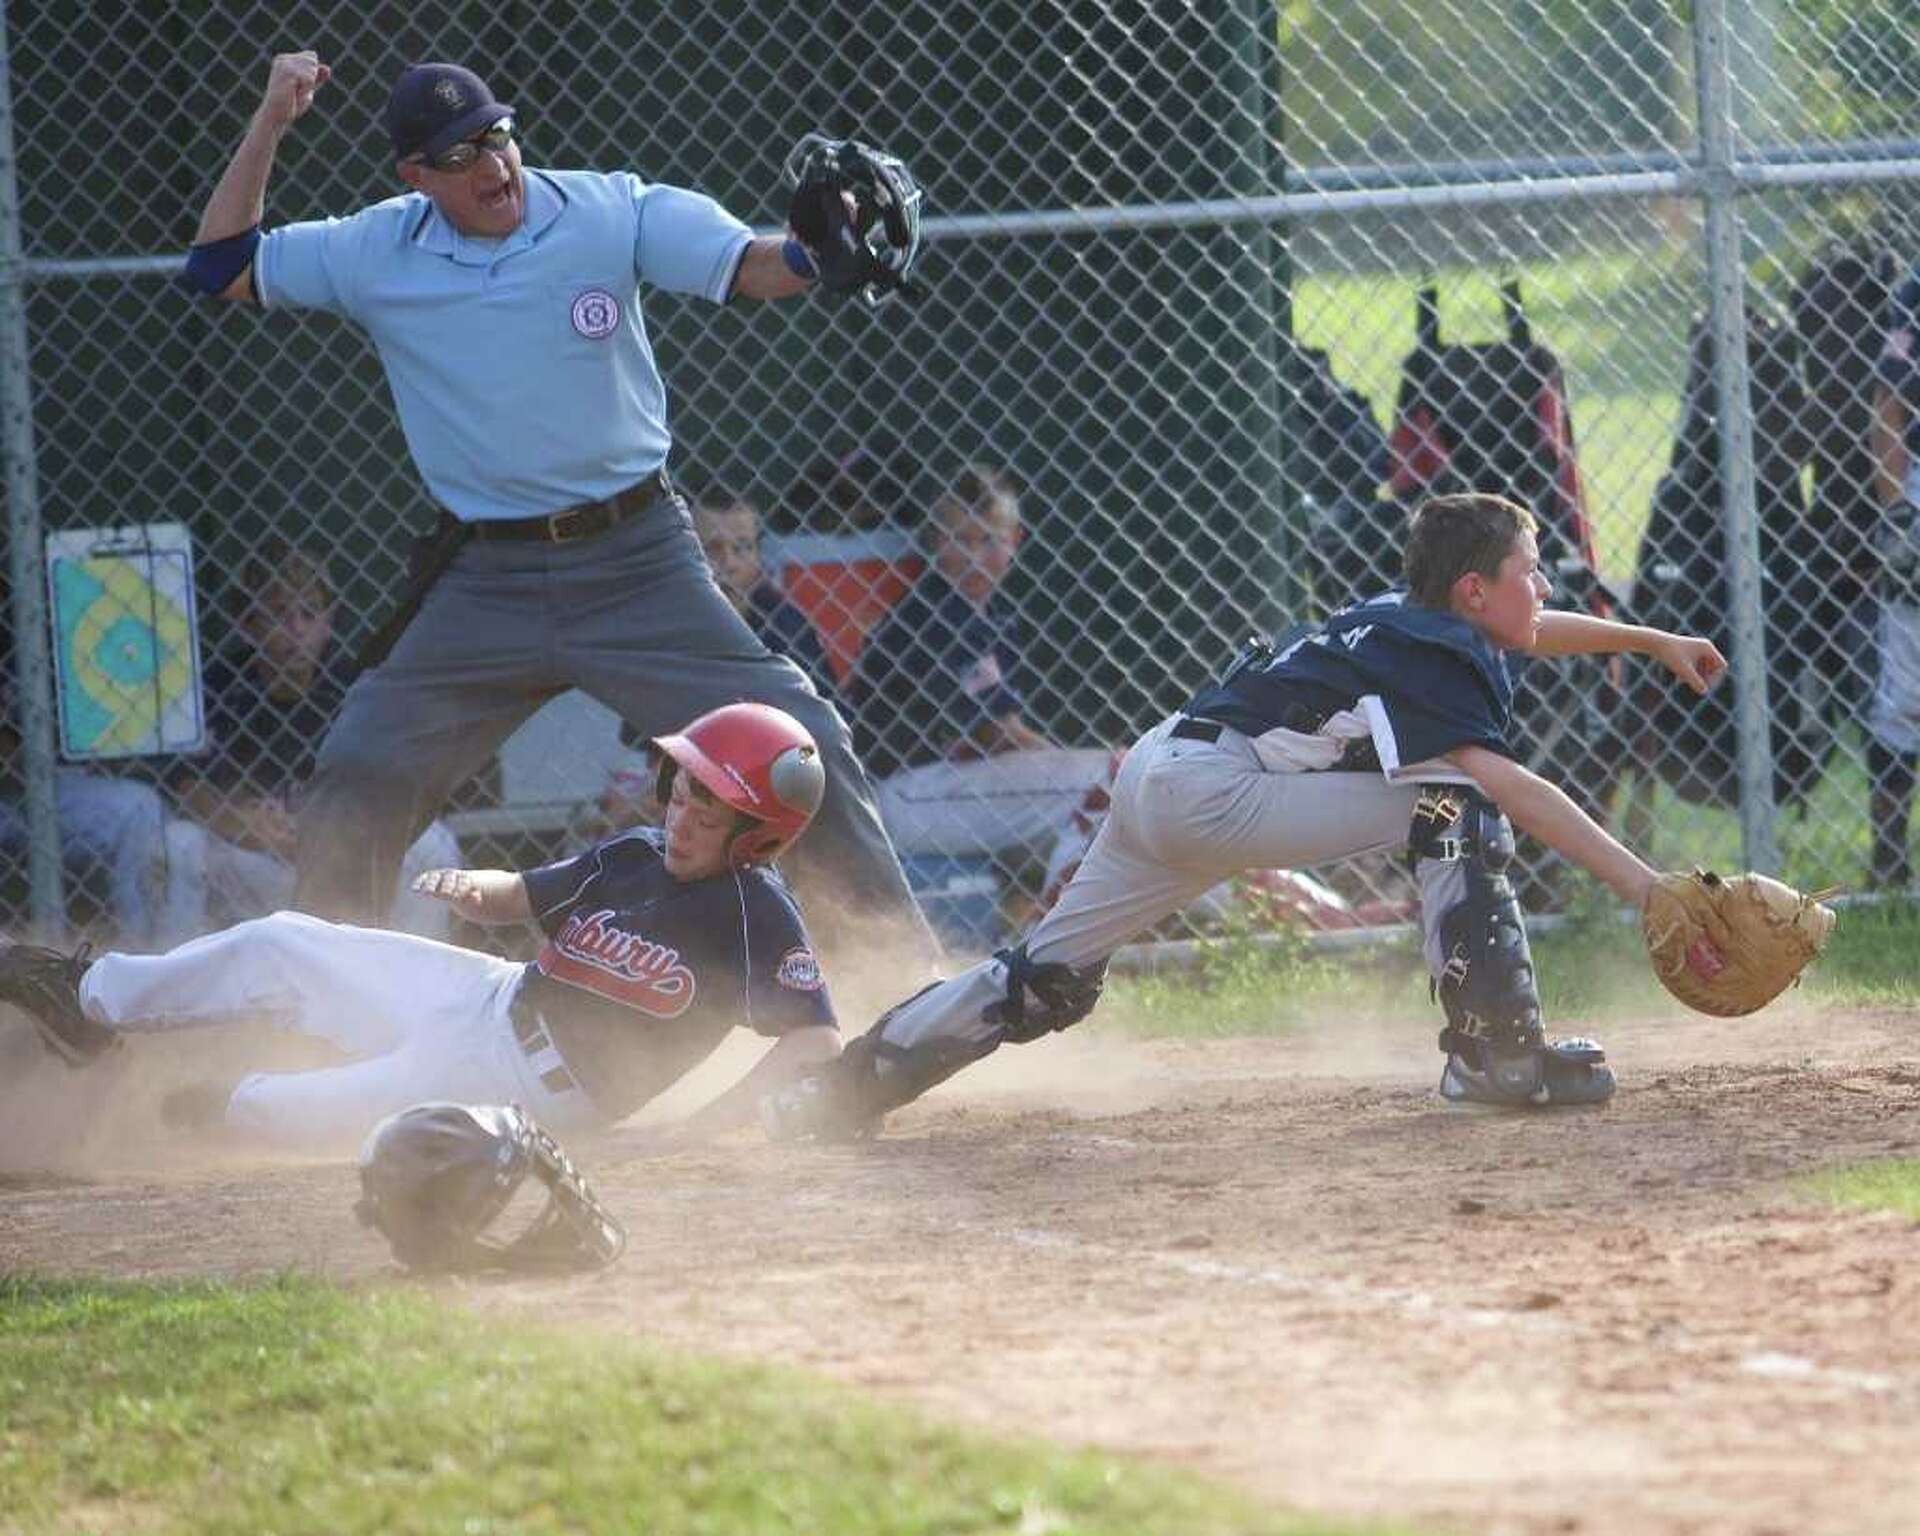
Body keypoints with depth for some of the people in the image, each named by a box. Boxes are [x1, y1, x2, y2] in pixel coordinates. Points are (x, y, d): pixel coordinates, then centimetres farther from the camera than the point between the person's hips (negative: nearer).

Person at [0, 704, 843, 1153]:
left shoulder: (757, 915, -20)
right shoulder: (631, 858, 2)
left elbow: (818, 1037, -26)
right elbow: (520, 895, 14)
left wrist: (737, 1104, -39)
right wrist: (471, 886, -9)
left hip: (538, 1087, -8)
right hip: (494, 996, 8)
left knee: (300, 1116, -13)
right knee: (281, 946, 12)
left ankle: (221, 1105, 24)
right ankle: (92, 999, 30)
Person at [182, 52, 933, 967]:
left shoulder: (611, 213, -5)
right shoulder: (376, 254, 1)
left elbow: (750, 267, -15)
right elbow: (220, 267, 7)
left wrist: (823, 252, -37)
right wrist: (271, 123, -2)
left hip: (638, 566, -2)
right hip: (484, 583, 2)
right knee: (355, 783, -4)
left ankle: (913, 959, -1)